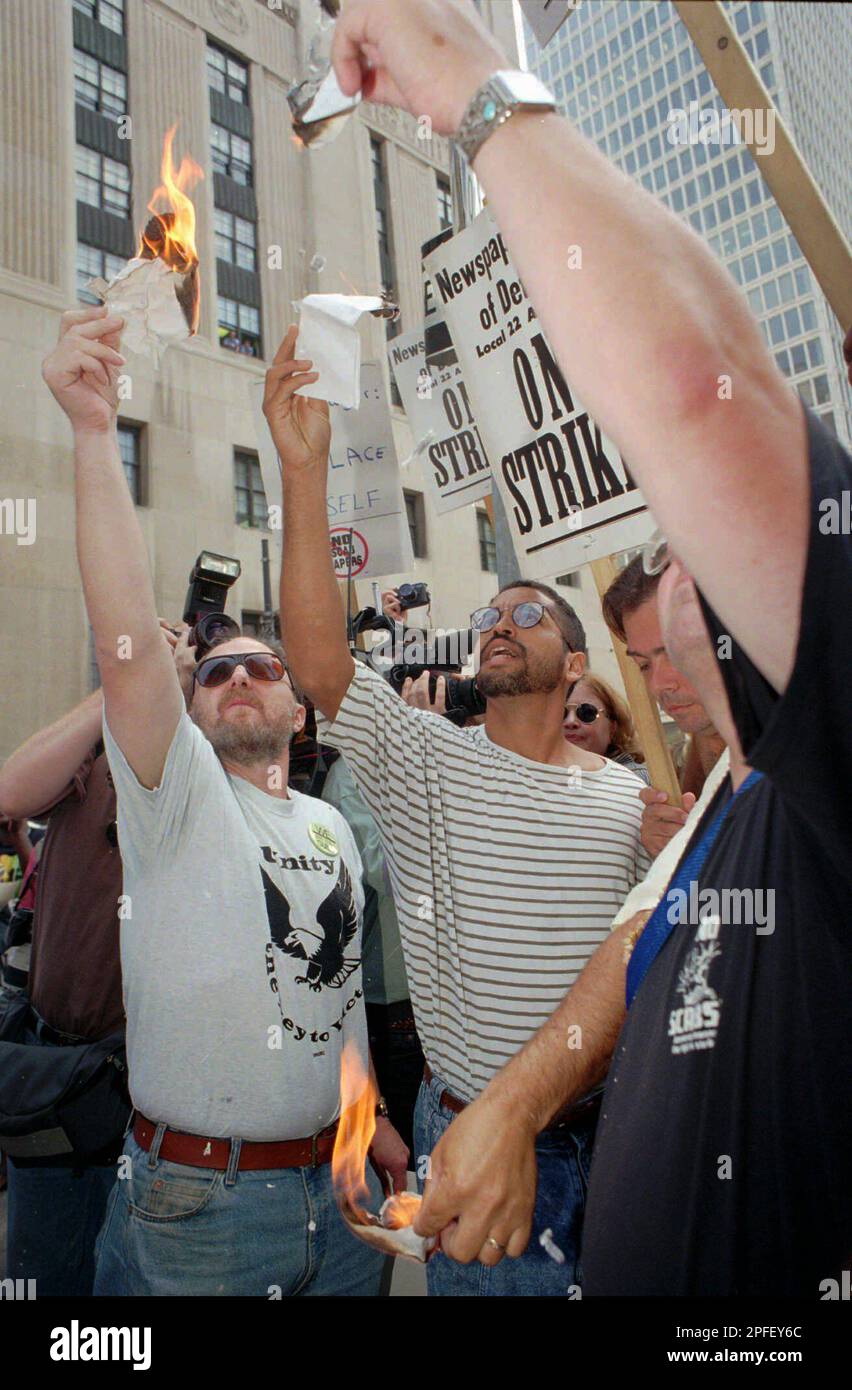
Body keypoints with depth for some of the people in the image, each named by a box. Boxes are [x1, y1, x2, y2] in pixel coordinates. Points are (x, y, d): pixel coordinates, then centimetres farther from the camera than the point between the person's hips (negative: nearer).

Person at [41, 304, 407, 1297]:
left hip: (332, 1186, 5)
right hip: (196, 1206, -5)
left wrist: (373, 1127, 12)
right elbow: (129, 645, -29)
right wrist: (94, 432, -36)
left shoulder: (333, 827, 6)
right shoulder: (177, 798, -12)